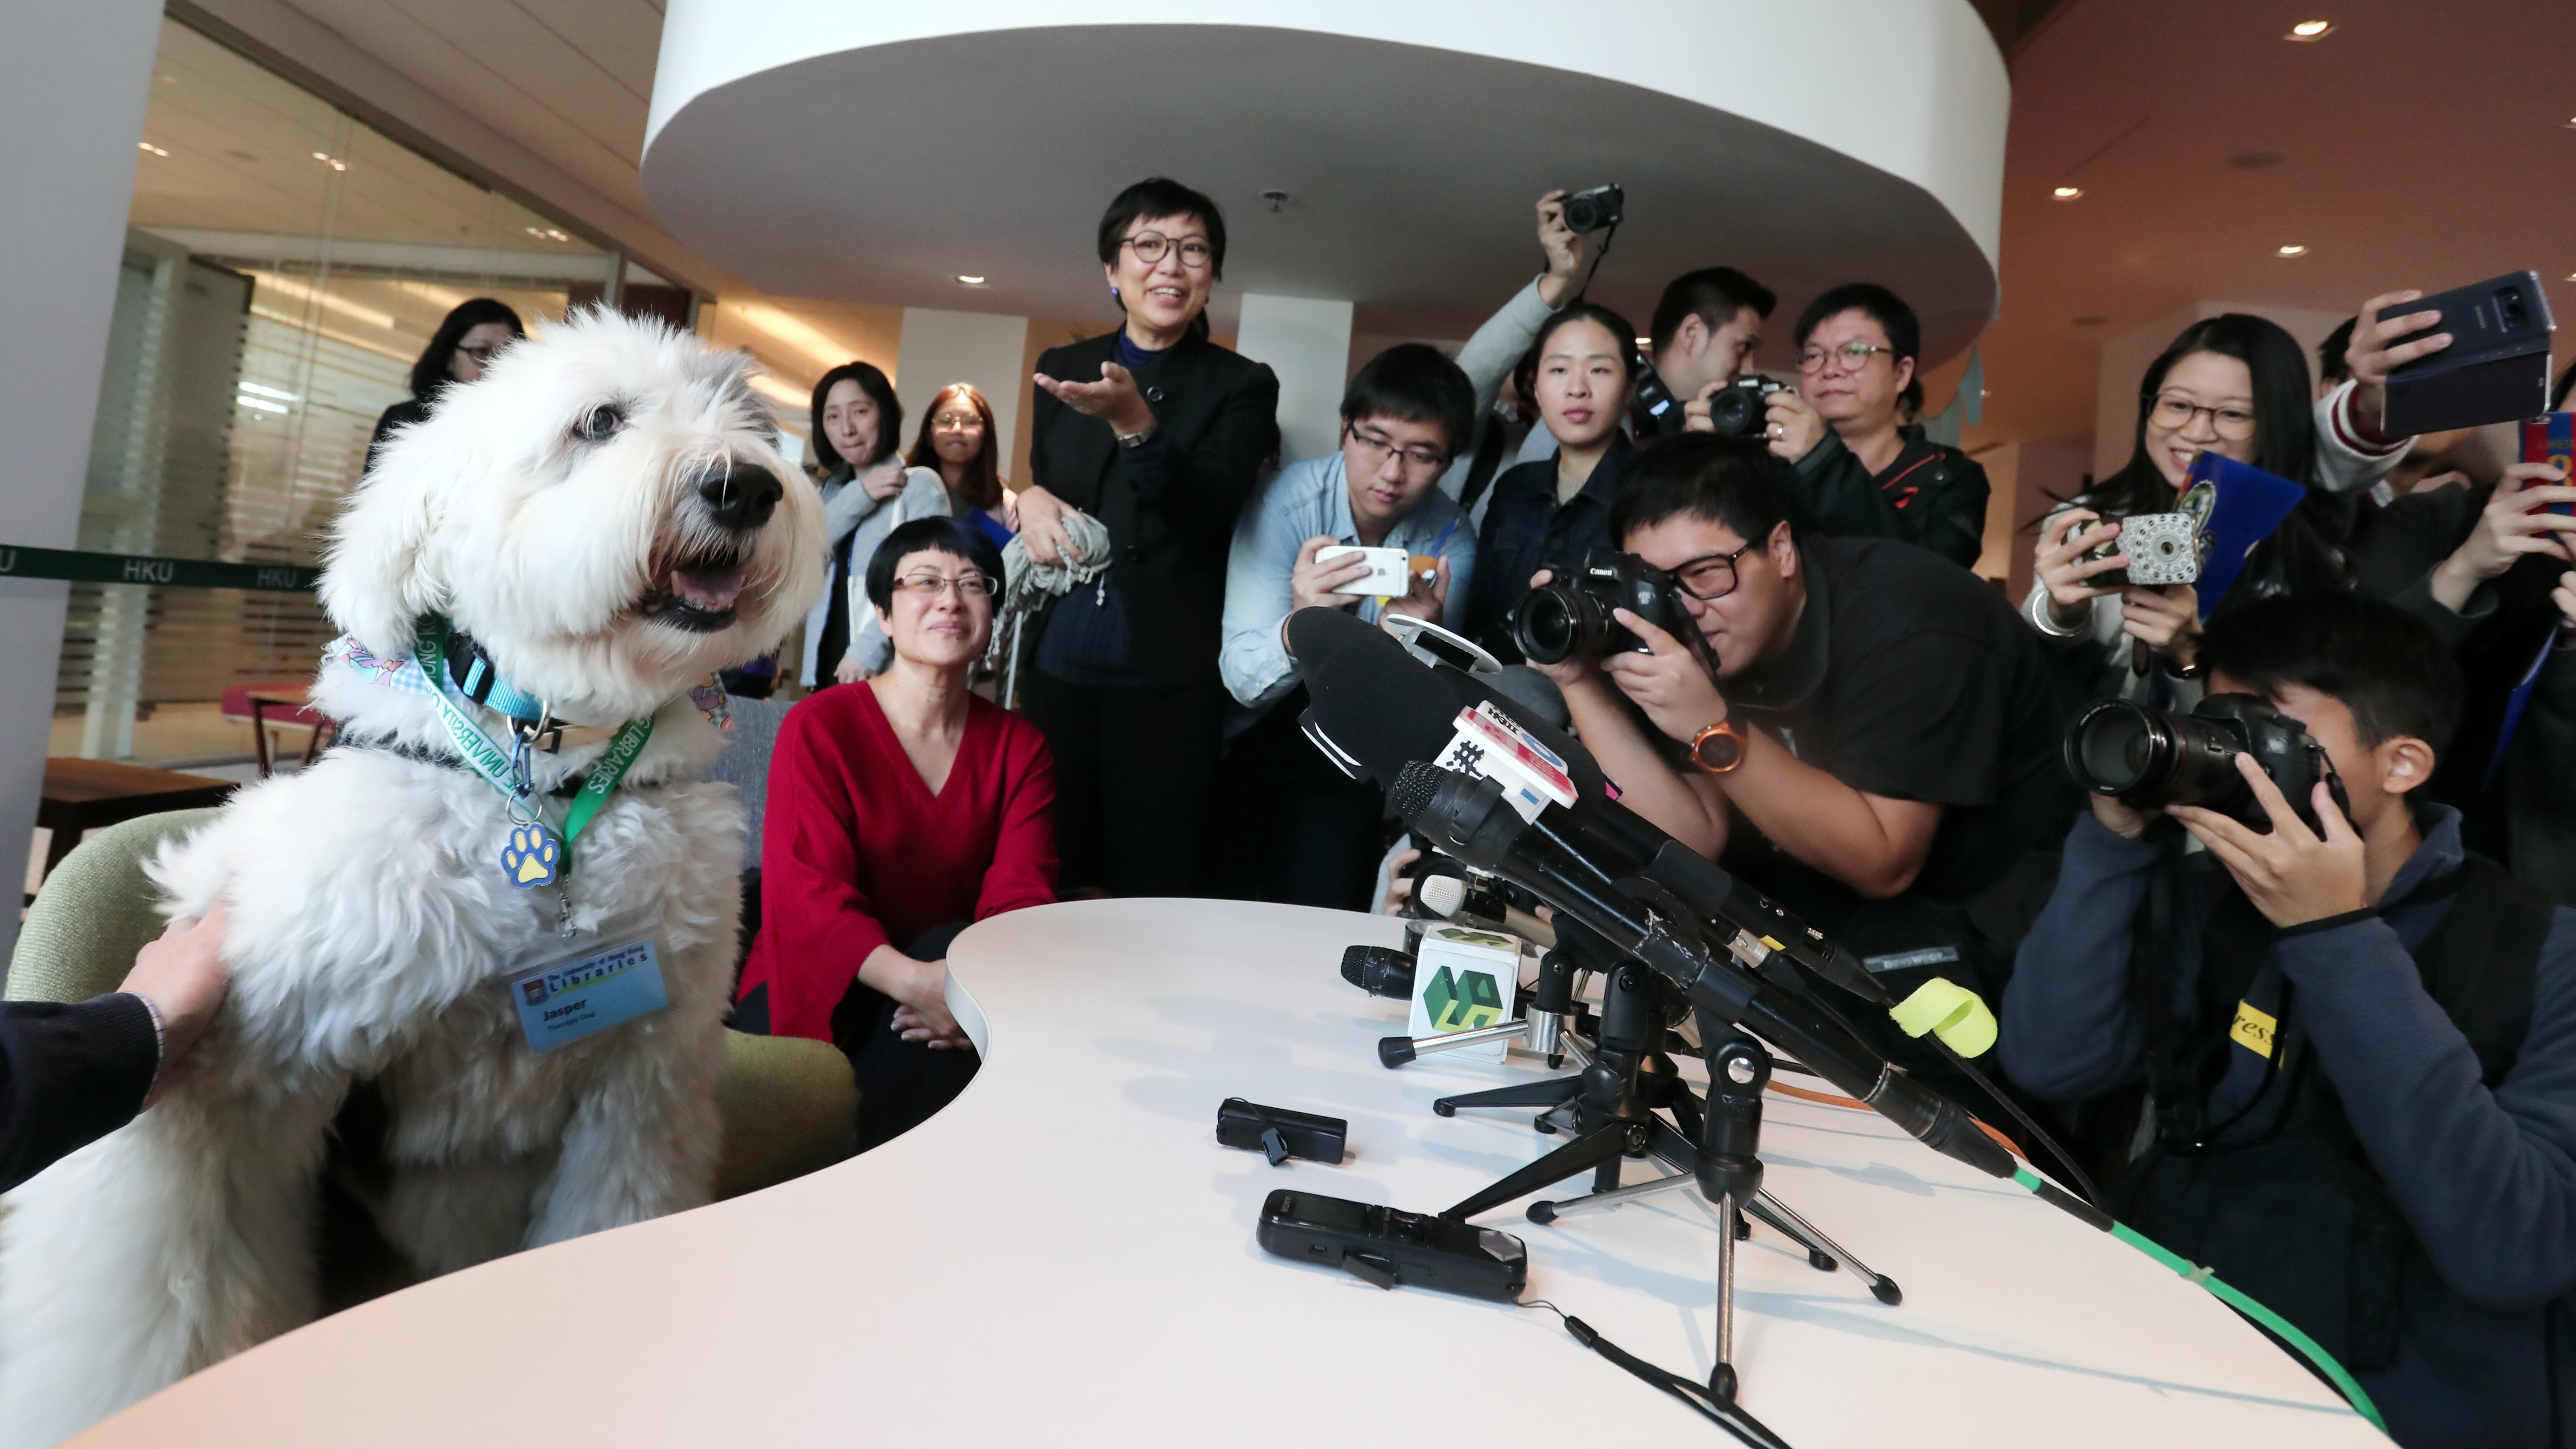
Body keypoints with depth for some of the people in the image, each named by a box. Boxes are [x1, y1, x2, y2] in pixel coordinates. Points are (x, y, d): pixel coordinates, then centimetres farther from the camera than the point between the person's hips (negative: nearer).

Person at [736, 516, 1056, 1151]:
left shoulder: (1020, 747, 6)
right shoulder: (819, 727, -5)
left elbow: (1021, 895, -7)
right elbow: (809, 895, -17)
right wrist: (913, 980, -35)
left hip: (955, 983, 4)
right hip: (816, 996, -4)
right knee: (954, 947, -33)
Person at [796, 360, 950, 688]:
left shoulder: (920, 484, -4)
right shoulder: (831, 489, 18)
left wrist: (869, 650, -22)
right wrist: (858, 496, -7)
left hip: (889, 672, -6)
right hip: (826, 666, 6)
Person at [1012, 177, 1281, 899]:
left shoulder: (1241, 385, 0)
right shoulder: (1061, 369, 11)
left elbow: (1205, 508, -15)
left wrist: (1135, 425, -31)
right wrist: (1031, 500, -3)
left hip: (1167, 678, -3)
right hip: (1057, 664, 4)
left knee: (1153, 890, 0)